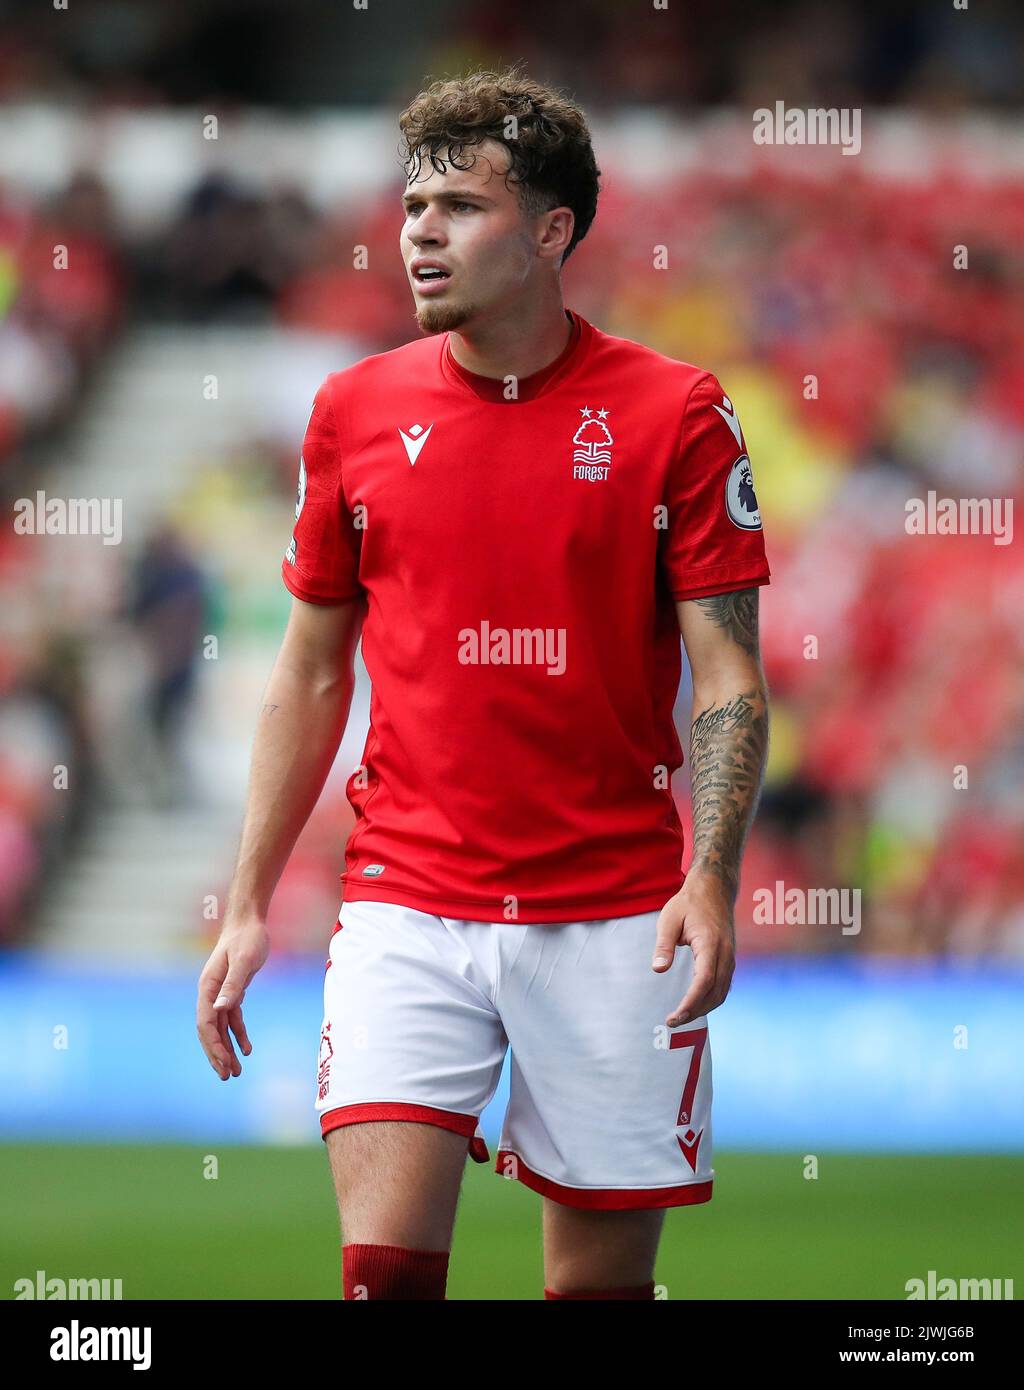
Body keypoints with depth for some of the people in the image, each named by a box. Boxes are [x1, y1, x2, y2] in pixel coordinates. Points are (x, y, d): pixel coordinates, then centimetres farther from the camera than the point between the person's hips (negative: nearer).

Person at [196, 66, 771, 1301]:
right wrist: (248, 905, 9)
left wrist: (709, 877, -18)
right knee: (385, 1263, -13)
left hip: (611, 918, -1)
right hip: (406, 905, 1)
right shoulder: (355, 409, 6)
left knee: (603, 1278, 3)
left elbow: (728, 675, -3)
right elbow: (310, 673, 13)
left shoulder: (675, 413, -2)